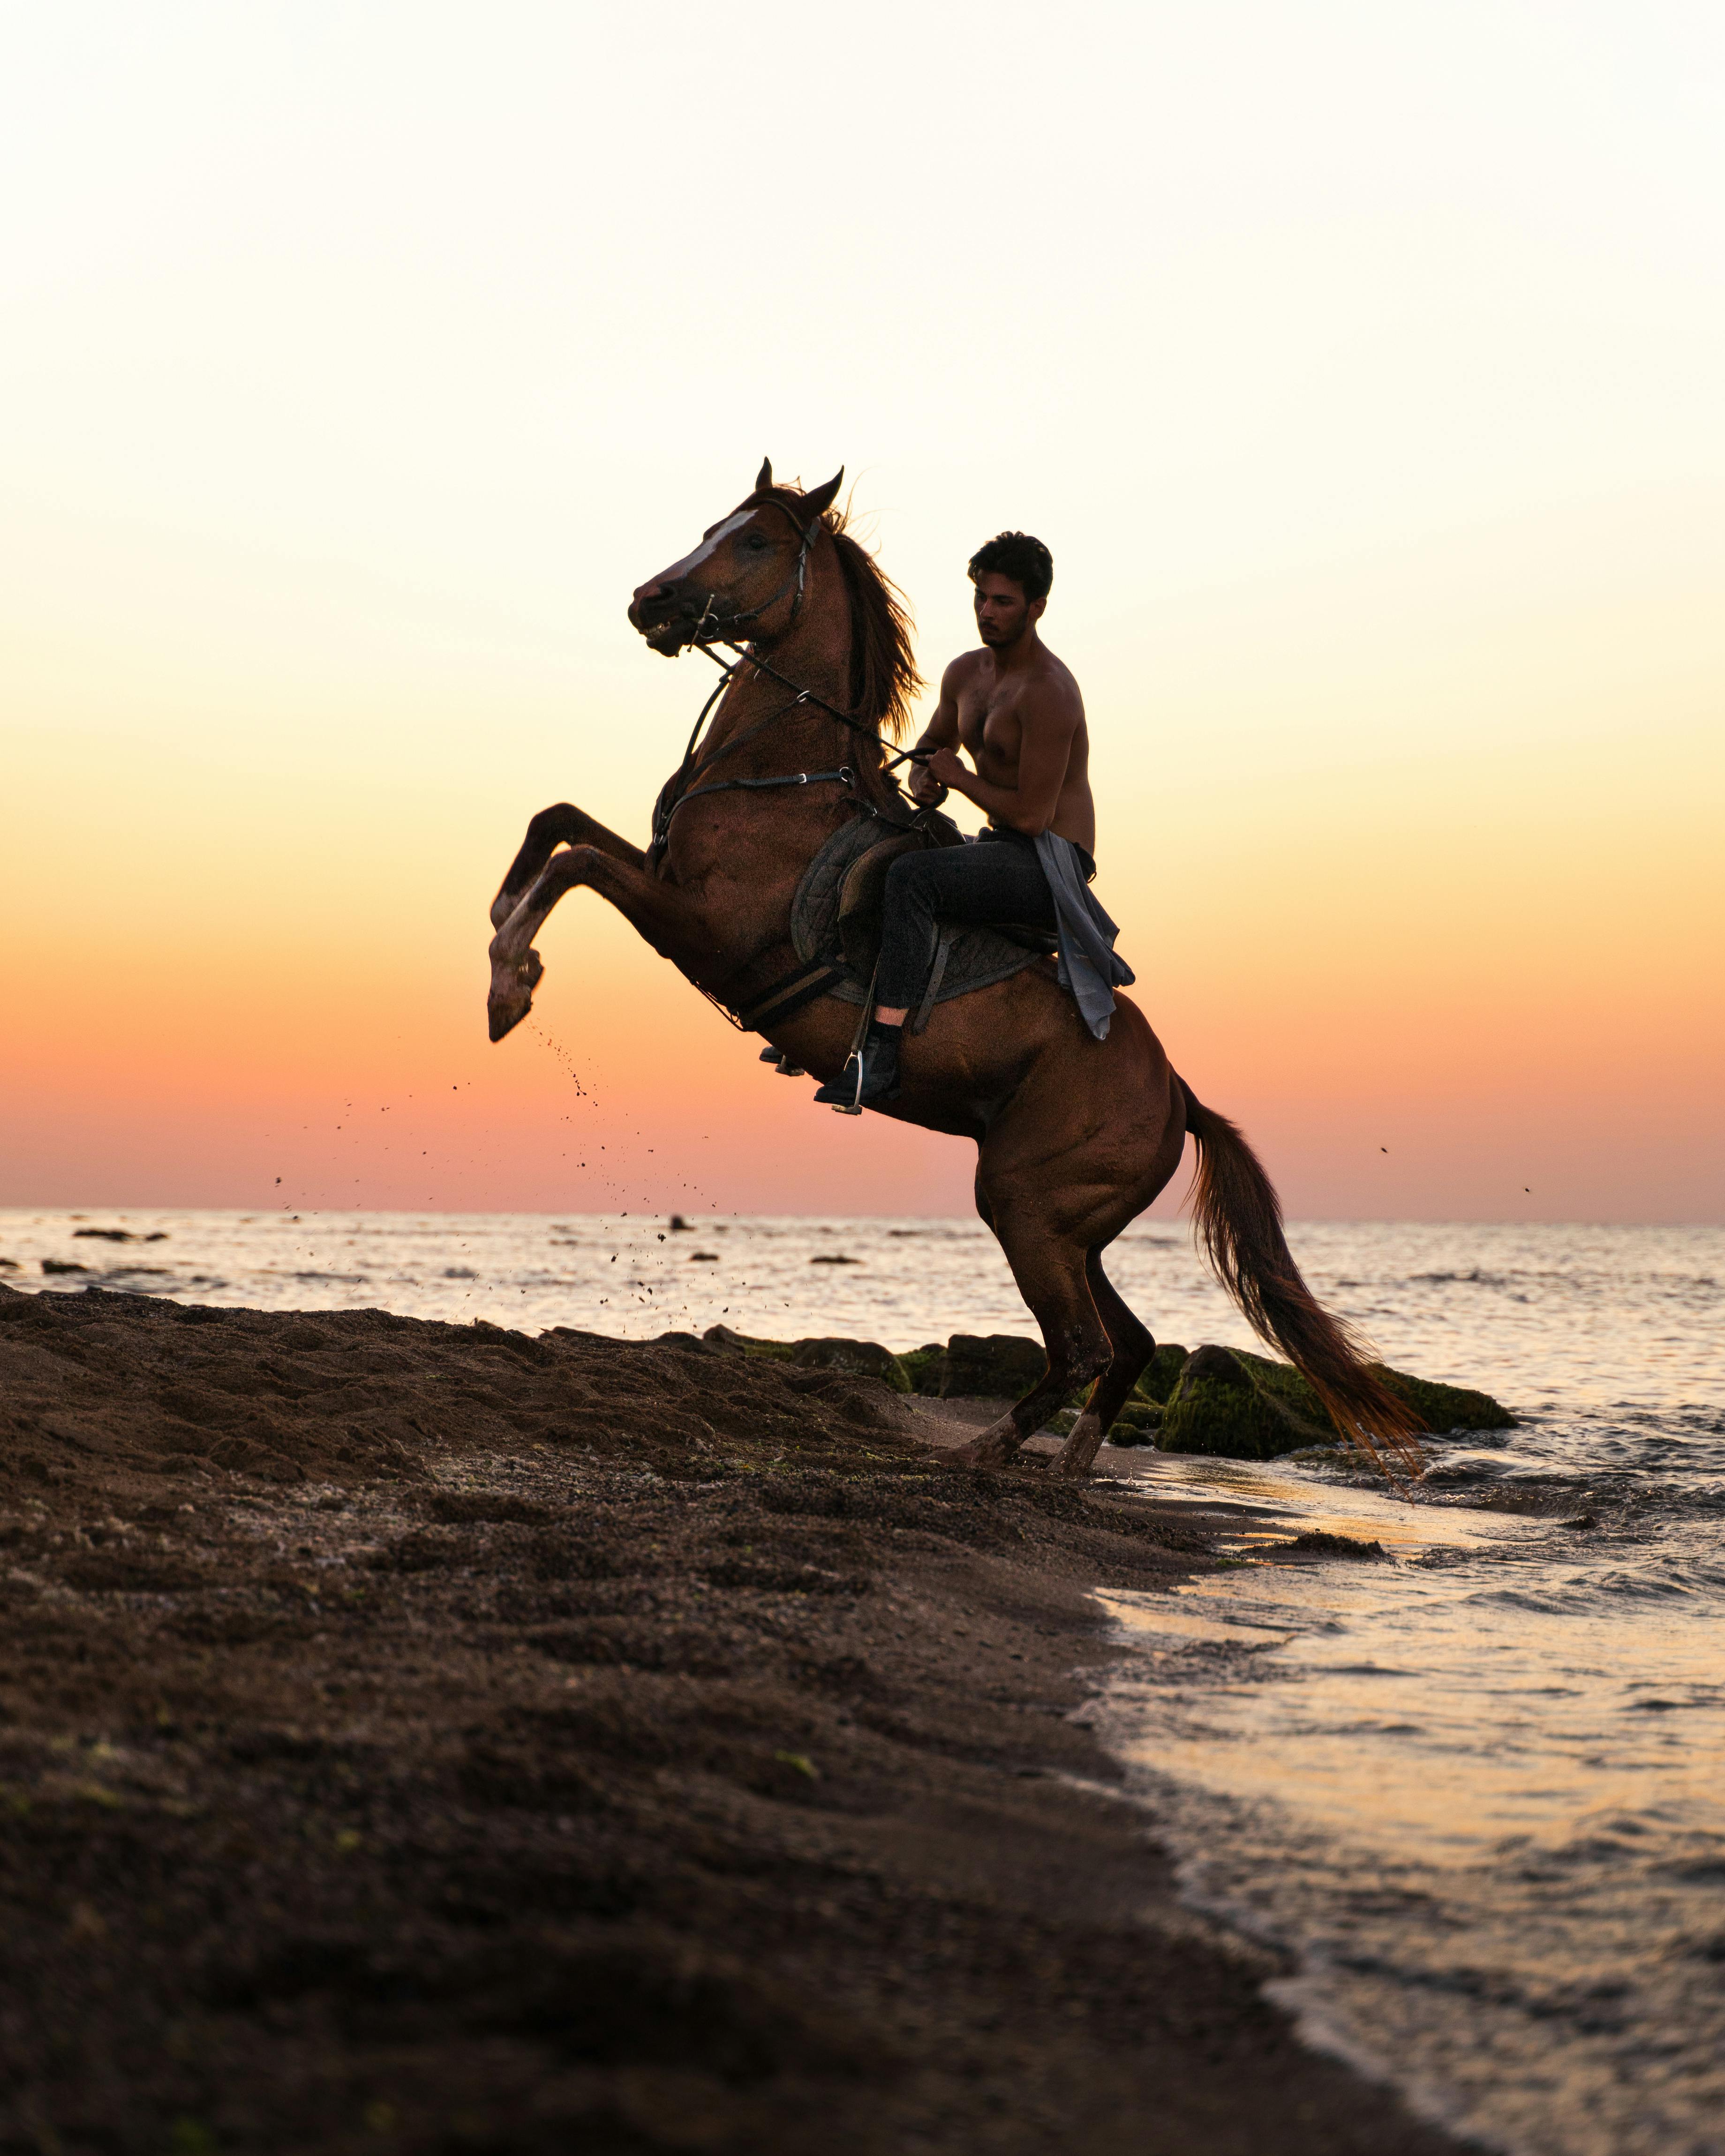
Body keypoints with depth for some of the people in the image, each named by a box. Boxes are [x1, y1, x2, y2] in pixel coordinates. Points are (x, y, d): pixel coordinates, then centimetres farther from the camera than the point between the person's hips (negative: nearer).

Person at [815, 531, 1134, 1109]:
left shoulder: (1047, 692, -20)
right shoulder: (966, 673, 8)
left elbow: (1032, 816, -24)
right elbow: (932, 746, 27)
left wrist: (961, 778, -11)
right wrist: (923, 780, 3)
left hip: (1052, 864, -10)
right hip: (1001, 848, 10)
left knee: (912, 876, -31)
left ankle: (880, 1058, -35)